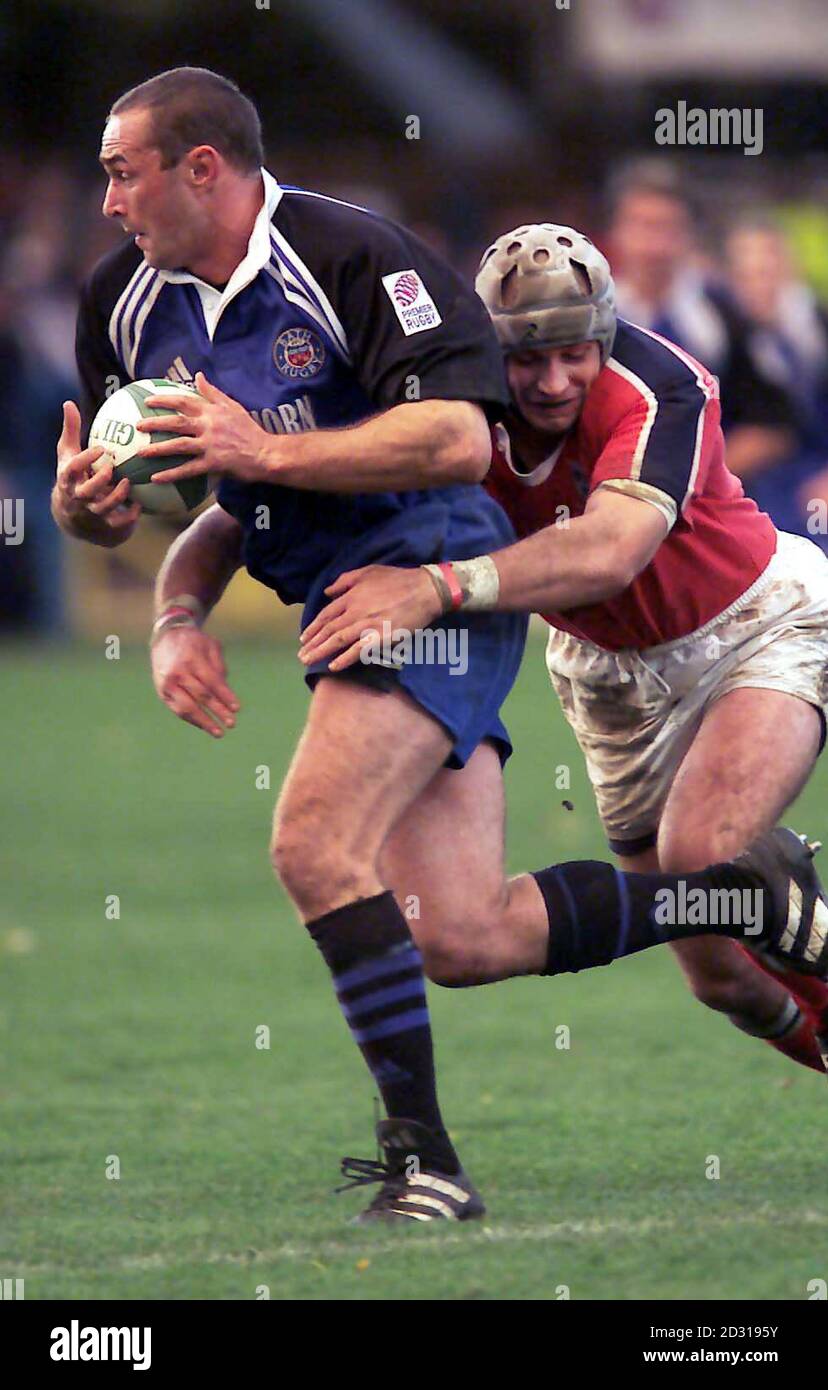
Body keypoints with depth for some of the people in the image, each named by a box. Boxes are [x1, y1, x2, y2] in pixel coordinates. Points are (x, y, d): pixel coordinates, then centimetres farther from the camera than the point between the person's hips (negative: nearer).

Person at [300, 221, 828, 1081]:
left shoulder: (662, 391, -32)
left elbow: (607, 553, -48)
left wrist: (435, 589, -59)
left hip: (759, 628, -5)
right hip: (613, 677, 5)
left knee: (702, 857, -31)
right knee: (722, 977, 4)